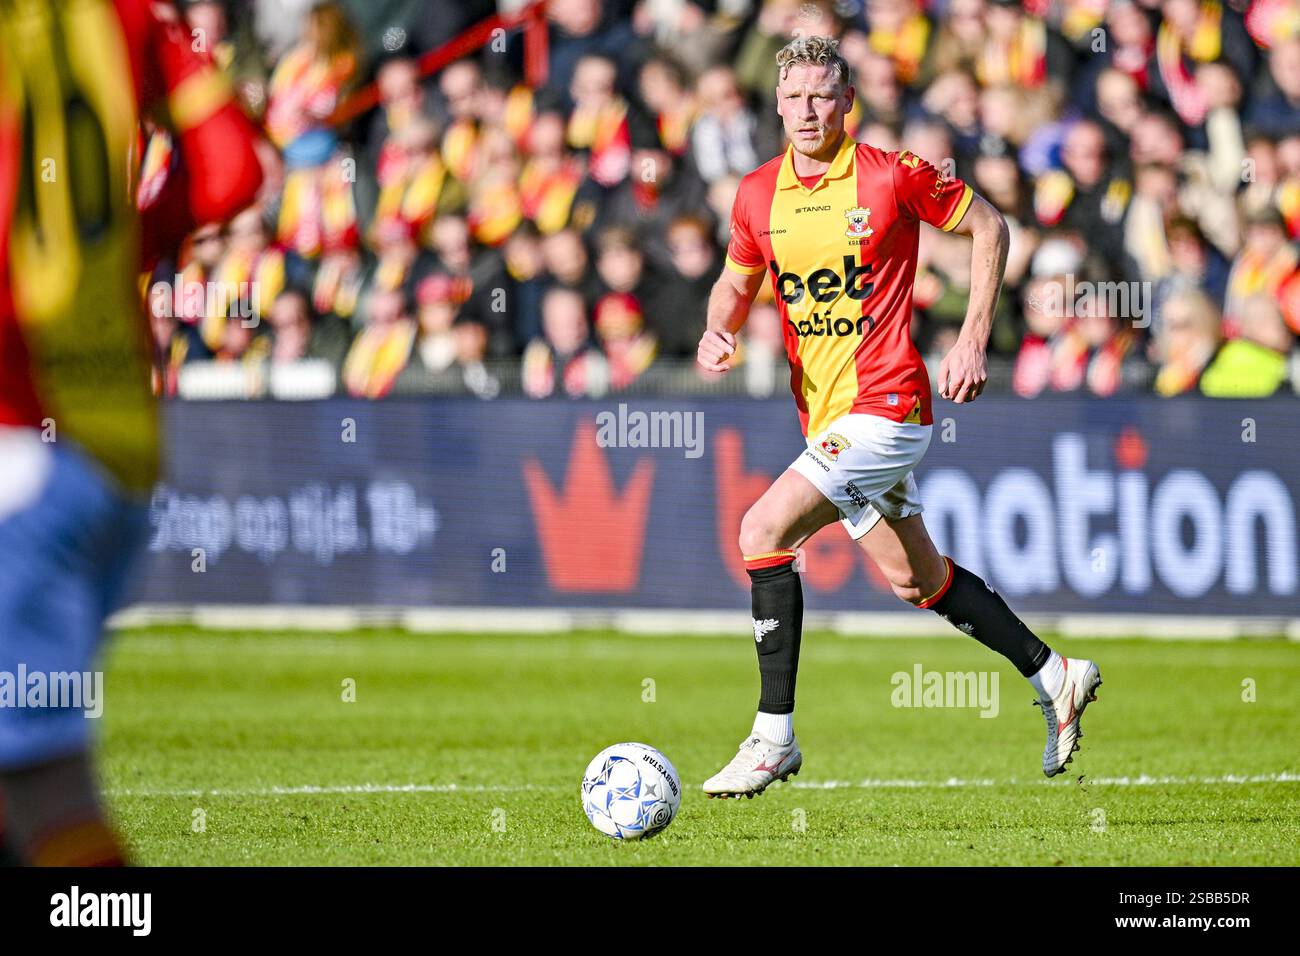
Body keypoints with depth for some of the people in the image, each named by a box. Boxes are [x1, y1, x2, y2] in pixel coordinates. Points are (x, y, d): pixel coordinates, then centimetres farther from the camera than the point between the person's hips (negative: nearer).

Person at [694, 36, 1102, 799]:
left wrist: (974, 339, -5)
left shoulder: (892, 176, -10)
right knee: (915, 579, 16)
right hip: (824, 416, 7)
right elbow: (737, 283, 19)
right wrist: (719, 330, -4)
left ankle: (774, 739, -12)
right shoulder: (758, 194, 4)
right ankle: (1055, 677, 34)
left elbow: (988, 227, 1)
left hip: (884, 406, -7)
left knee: (763, 531, -18)